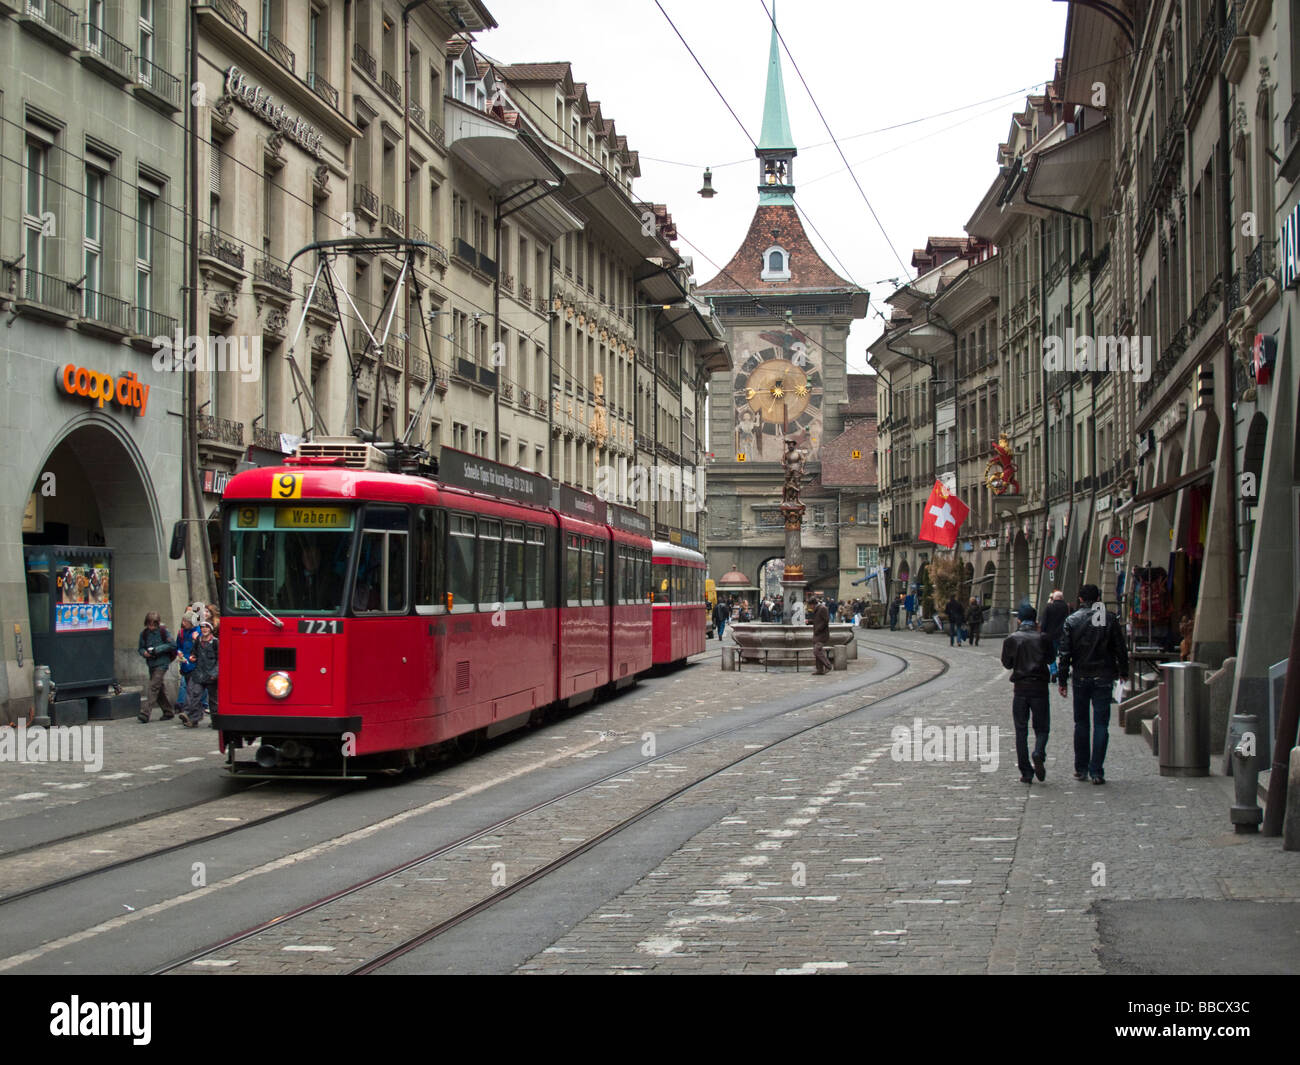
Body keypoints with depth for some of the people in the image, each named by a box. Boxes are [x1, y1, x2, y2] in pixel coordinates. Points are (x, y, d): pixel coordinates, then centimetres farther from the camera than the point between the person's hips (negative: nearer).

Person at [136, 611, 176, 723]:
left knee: (153, 687, -13)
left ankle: (145, 713, -17)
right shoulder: (144, 633, 6)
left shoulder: (163, 631, -6)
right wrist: (144, 652, -9)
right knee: (160, 689, 12)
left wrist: (159, 649, -16)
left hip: (162, 663, -6)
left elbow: (172, 645, -6)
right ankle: (168, 712, 23)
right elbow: (141, 648, 13)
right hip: (151, 663, 6)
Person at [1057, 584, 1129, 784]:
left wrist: (1062, 679, 1)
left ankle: (1081, 768, 17)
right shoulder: (1110, 619, -2)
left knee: (1081, 723, 13)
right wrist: (1123, 671, 13)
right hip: (1104, 678, -1)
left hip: (1081, 678, 1)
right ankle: (1097, 771, -3)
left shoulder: (1071, 621, -2)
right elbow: (1121, 649, 2)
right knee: (1101, 724, 1)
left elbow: (1065, 653, -4)